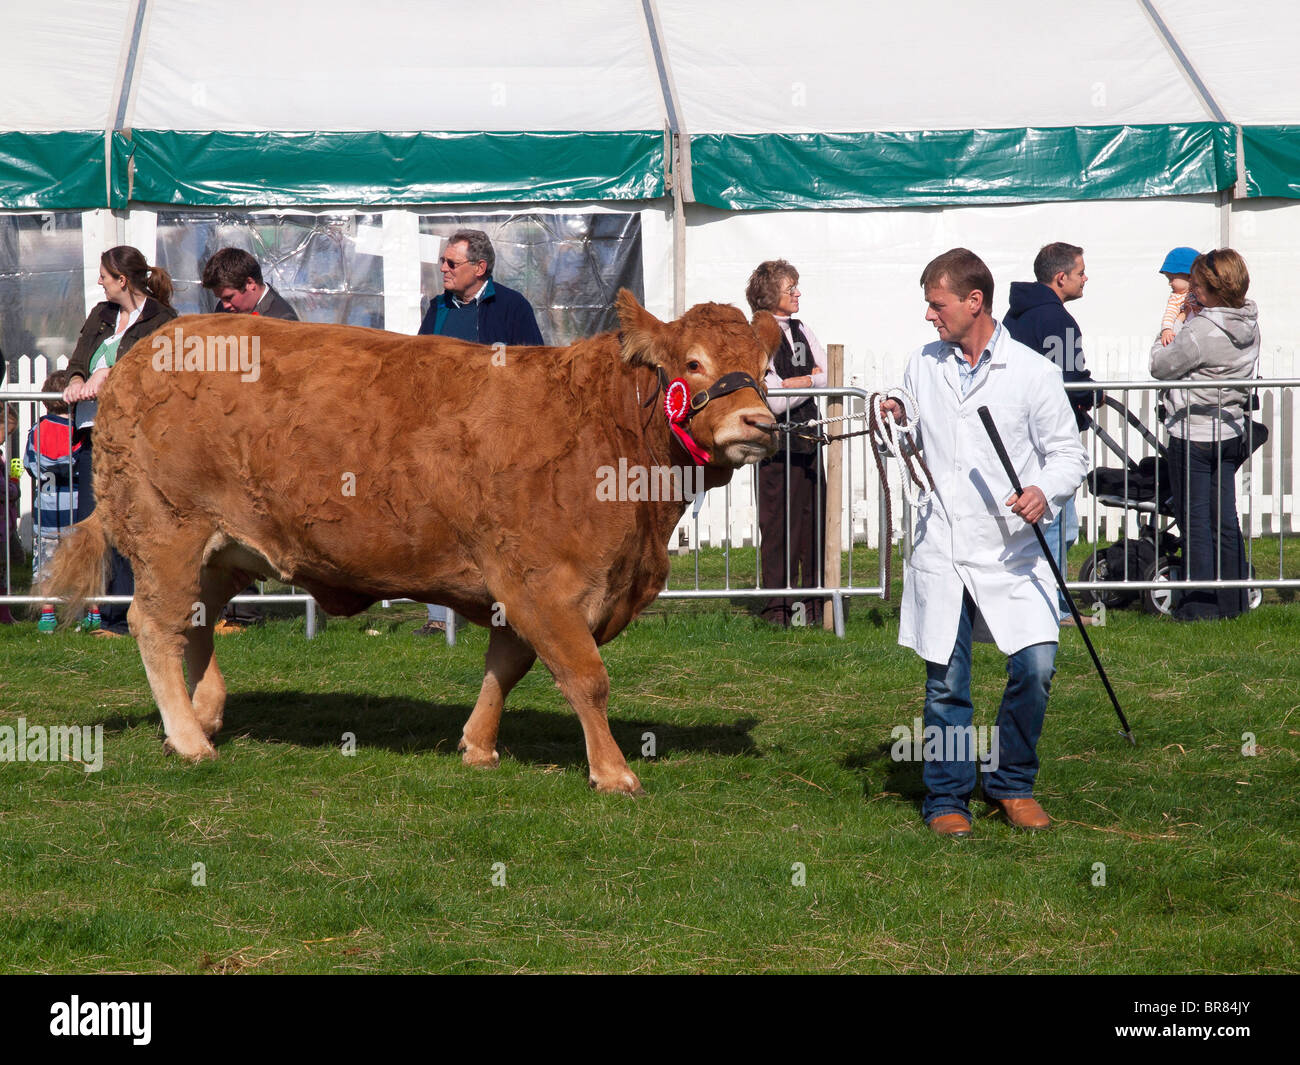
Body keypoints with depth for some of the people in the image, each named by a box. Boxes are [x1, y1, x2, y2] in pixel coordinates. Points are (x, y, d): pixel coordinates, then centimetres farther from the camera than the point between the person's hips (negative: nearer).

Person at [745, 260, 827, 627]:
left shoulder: (801, 332, 15)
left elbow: (827, 377, 6)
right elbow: (775, 402, -15)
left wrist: (797, 382, -8)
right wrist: (811, 381, -5)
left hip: (809, 443, 7)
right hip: (778, 447, -7)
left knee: (814, 522, 8)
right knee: (780, 528, -4)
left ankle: (814, 604, 14)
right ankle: (778, 608, 1)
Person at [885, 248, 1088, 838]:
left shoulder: (1031, 371, -1)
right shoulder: (921, 367, 11)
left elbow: (1068, 453, 3)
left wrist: (1045, 492, -17)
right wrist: (898, 427, 1)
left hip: (1011, 547, -2)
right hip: (940, 548, 2)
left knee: (1035, 666, -11)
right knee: (945, 681, 1)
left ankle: (1012, 784, 10)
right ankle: (947, 799, 15)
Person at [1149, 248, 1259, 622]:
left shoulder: (1201, 331, -24)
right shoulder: (1249, 325, 1)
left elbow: (1160, 366, -14)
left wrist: (1164, 340, 2)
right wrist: (1198, 316, 5)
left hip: (1193, 433, -8)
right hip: (1232, 432, 8)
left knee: (1195, 518, 1)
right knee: (1224, 517, 14)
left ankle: (1202, 602, 3)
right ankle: (1233, 598, 18)